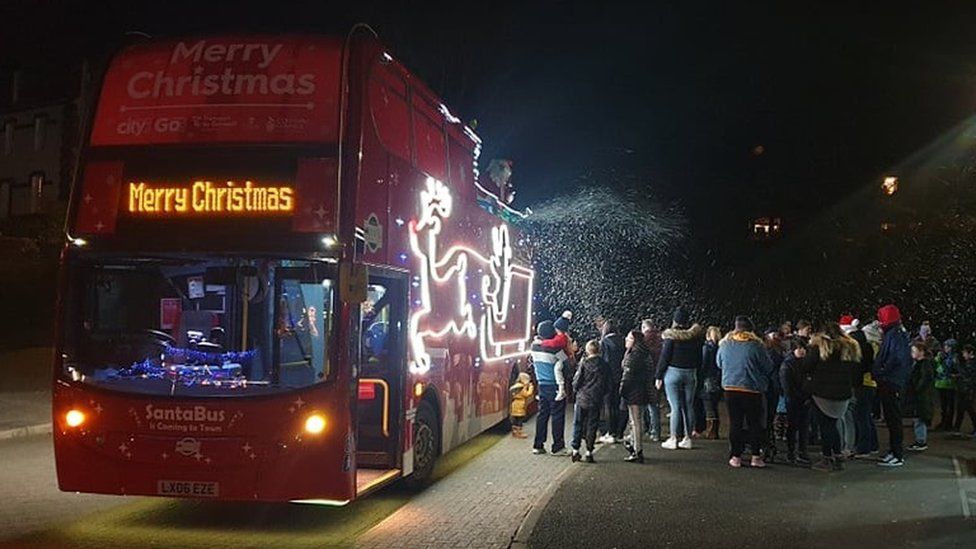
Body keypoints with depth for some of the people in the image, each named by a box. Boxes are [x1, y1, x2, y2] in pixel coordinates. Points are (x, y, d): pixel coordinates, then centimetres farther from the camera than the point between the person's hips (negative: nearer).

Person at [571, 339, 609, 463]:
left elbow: (576, 382, -9)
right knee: (592, 426, 8)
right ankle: (589, 452, 9)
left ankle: (575, 450, 9)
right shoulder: (604, 365, -2)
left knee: (579, 425, 9)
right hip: (596, 400, 1)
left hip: (582, 398, -1)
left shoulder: (584, 363, -9)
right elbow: (606, 384, 4)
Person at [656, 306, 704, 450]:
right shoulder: (695, 336, 3)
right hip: (691, 373, 4)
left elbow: (664, 357, -9)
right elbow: (699, 358, 8)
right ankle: (687, 438, 12)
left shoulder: (670, 336, -10)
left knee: (675, 406, -2)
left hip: (673, 372, -4)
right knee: (688, 406, 9)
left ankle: (673, 439, 0)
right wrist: (696, 373, 16)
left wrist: (659, 376, -4)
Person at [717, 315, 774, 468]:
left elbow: (719, 363, 14)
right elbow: (768, 367, -4)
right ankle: (756, 456, 9)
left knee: (735, 423, 8)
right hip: (752, 390, -2)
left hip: (730, 388, 3)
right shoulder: (755, 345, -11)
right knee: (754, 423, 8)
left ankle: (735, 456, 8)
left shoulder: (725, 344, -1)